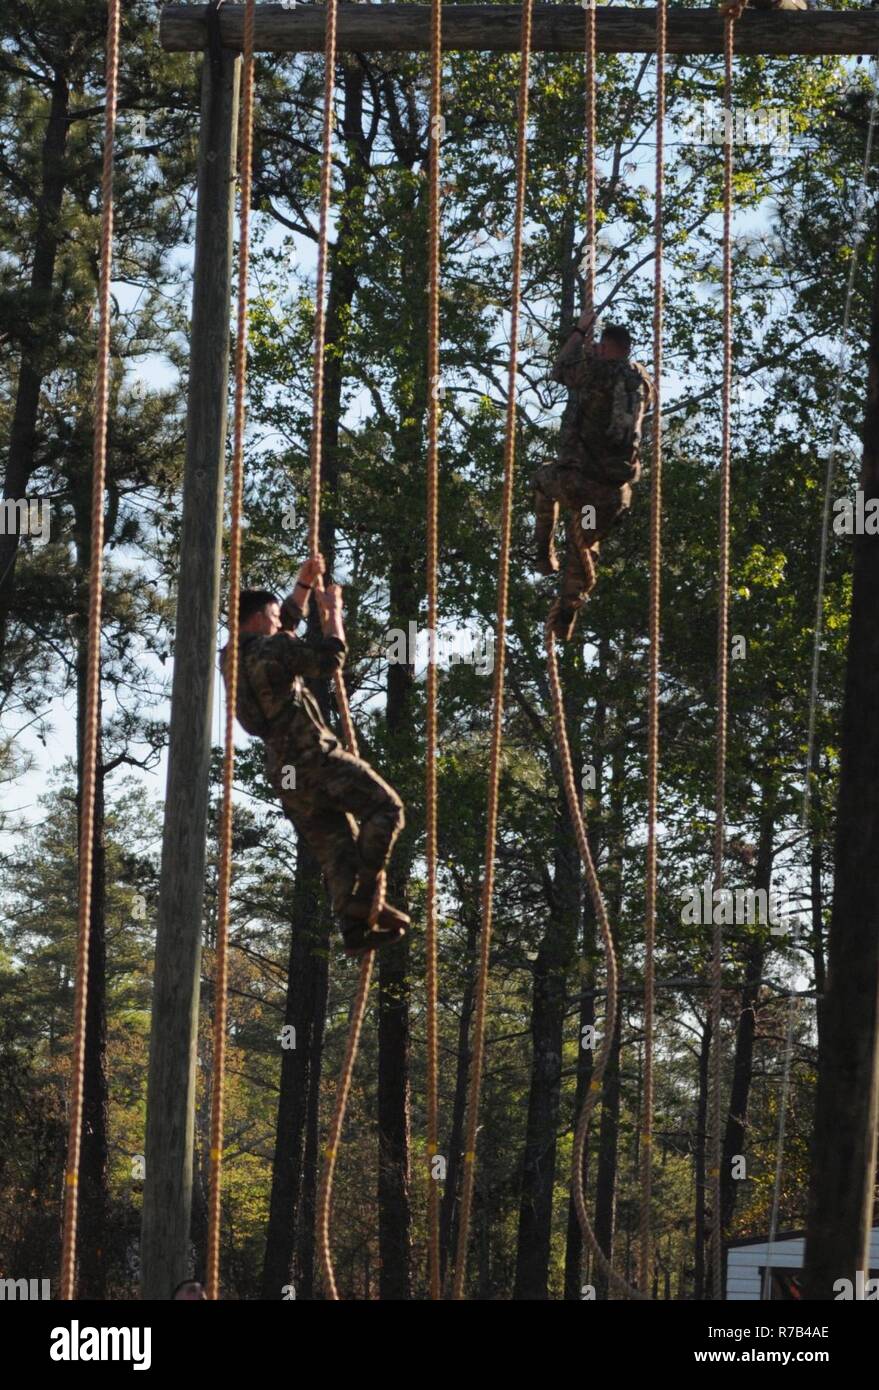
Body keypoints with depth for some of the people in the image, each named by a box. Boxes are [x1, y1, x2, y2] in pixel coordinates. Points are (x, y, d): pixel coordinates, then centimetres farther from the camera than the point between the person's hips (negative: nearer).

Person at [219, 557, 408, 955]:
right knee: (385, 807, -4)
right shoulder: (270, 650, -11)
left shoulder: (233, 657, 17)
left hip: (285, 773, 9)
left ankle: (355, 929, 1)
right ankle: (367, 897, -11)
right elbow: (330, 659, -12)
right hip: (314, 758, -9)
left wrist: (304, 585, 30)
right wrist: (333, 609, -1)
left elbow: (289, 621, 33)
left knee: (336, 848, 8)